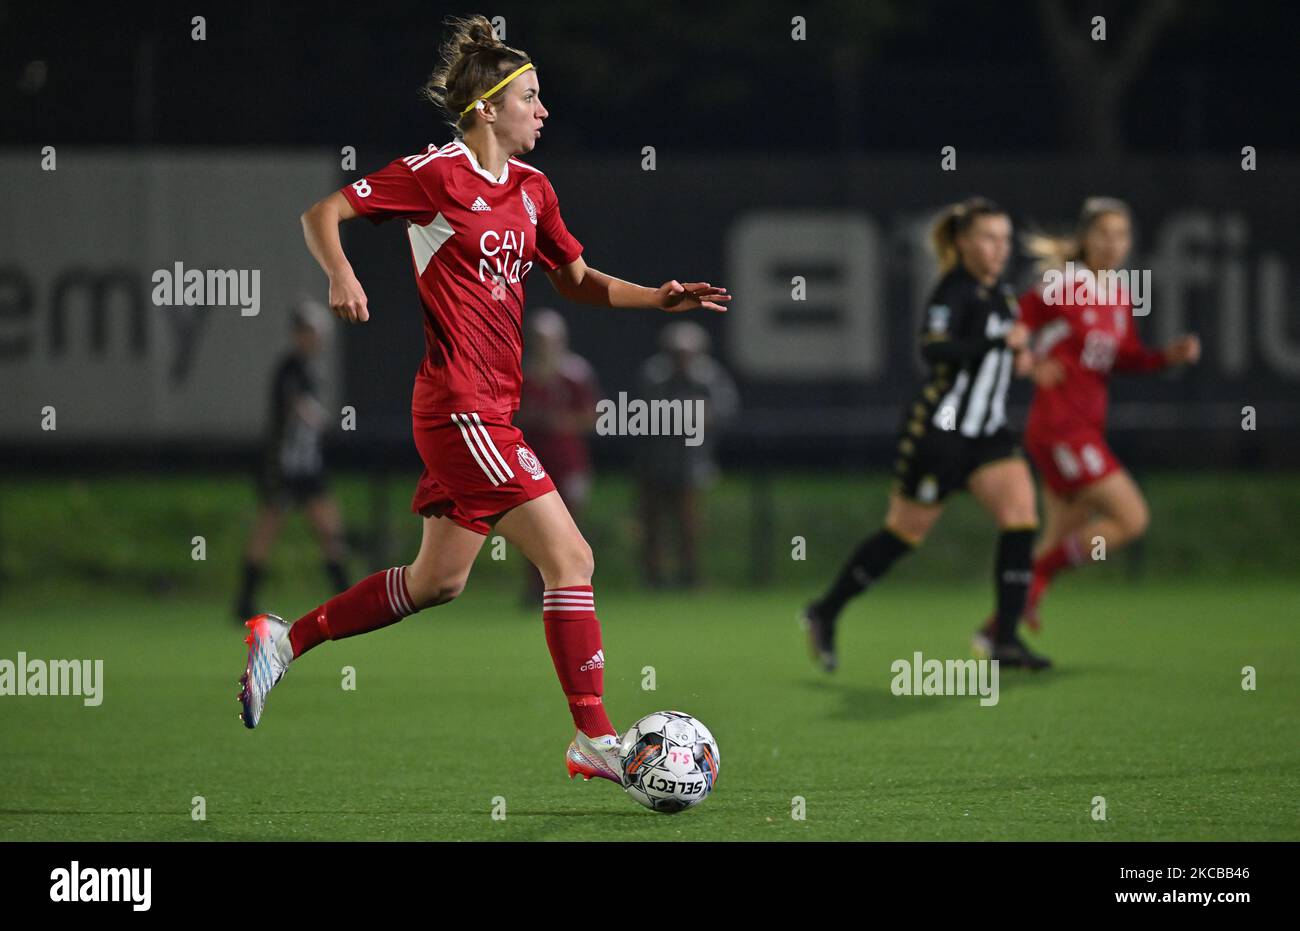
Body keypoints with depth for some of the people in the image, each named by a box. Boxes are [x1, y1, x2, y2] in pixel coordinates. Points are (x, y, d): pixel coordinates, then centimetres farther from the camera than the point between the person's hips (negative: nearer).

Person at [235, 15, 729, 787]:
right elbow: (323, 214, -4)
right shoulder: (437, 173, -9)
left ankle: (284, 641, 27)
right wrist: (343, 277, -22)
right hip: (461, 405, -9)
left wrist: (658, 298, 4)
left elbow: (577, 281, 20)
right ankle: (595, 739, -6)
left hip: (491, 408, 9)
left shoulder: (532, 188, 13)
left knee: (438, 581, 15)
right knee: (571, 559, -11)